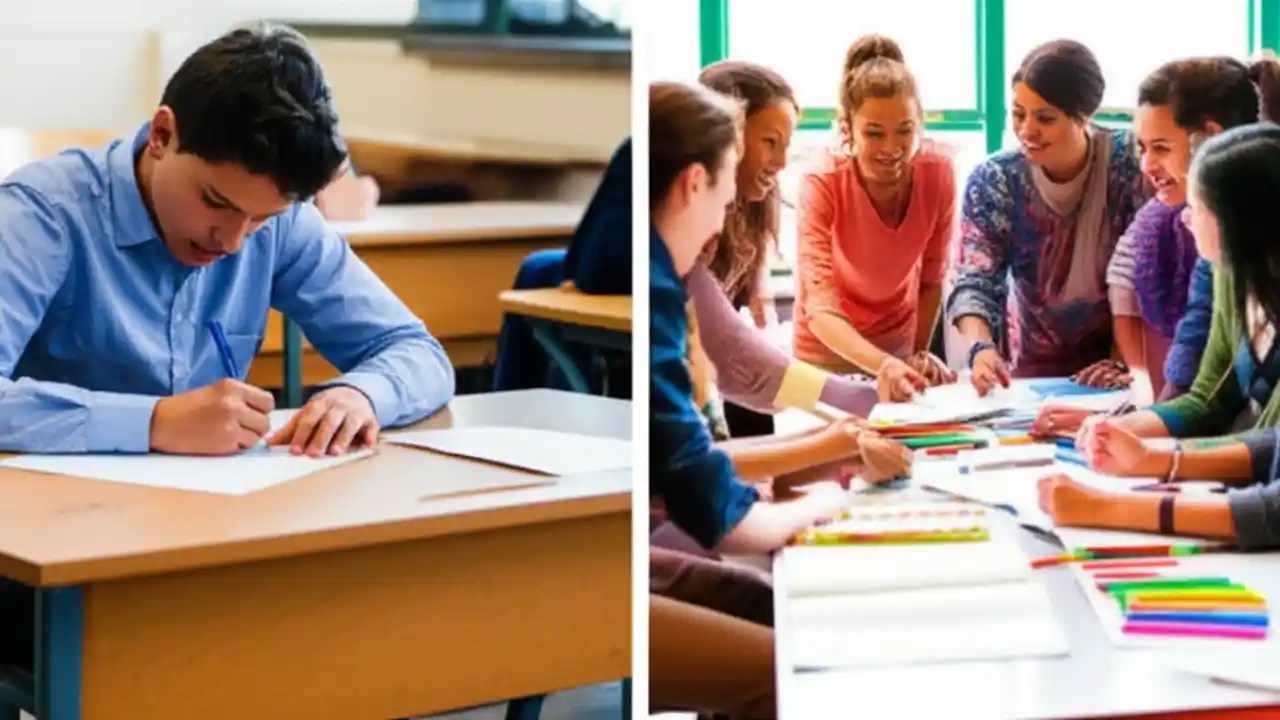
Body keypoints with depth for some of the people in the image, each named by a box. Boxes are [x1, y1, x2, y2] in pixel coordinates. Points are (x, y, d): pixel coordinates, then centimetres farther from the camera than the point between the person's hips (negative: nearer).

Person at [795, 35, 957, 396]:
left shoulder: (939, 174, -17)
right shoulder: (822, 184, -25)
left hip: (900, 347, 2)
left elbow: (931, 279, -2)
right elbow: (820, 309, -33)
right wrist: (884, 366, -46)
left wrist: (919, 354, -8)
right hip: (829, 356, -2)